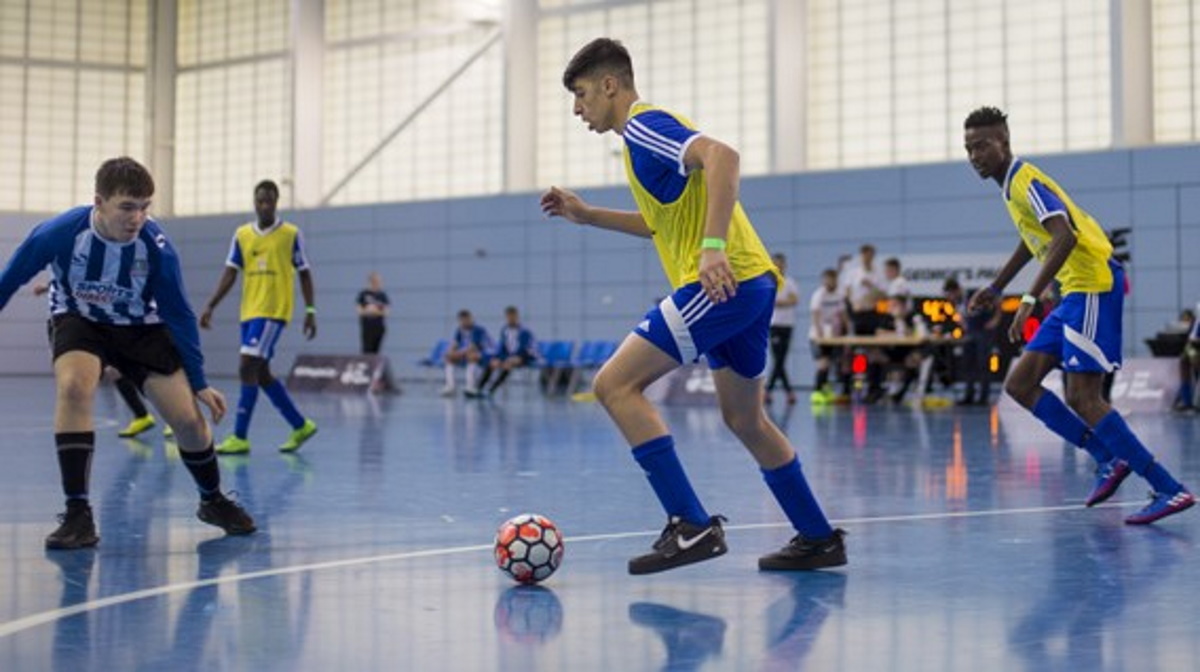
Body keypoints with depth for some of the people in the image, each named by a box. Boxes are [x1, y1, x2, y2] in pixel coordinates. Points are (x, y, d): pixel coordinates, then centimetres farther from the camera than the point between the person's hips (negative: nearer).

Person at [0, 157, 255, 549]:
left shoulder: (157, 248, -26)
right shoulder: (59, 233, -28)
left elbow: (179, 315, -13)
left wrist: (199, 384, -10)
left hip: (141, 327, 1)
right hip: (79, 321, -1)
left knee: (188, 418, -6)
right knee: (74, 387, -31)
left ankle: (213, 500, 24)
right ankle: (78, 514, -23)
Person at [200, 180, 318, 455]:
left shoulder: (291, 234, -2)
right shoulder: (242, 235, 9)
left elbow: (304, 274, 2)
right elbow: (230, 274, 8)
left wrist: (310, 311, -3)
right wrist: (210, 306, -1)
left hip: (273, 312, -6)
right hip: (249, 312, 6)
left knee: (248, 367, -15)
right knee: (261, 374, 10)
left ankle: (240, 437, -11)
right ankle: (301, 425, 24)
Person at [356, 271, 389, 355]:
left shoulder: (382, 295, 6)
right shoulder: (364, 294, -2)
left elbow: (385, 312, 3)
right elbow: (360, 311, -3)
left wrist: (378, 312, -16)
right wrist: (367, 311, -22)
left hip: (379, 327, 3)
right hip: (367, 327, -3)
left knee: (376, 350, 4)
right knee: (367, 350, -9)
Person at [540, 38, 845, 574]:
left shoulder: (643, 126, -6)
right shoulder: (649, 131, 24)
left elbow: (721, 155, -24)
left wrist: (713, 246, -32)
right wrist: (588, 216, 32)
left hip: (723, 281, -10)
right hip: (750, 283, 10)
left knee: (615, 385, -11)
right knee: (744, 419, 20)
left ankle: (691, 526, -15)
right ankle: (818, 539, 27)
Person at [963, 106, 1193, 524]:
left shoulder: (1027, 181, -14)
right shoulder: (1013, 186, 15)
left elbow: (1065, 238, -29)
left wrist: (1031, 299, -34)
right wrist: (996, 288, 36)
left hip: (1093, 287, -10)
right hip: (1076, 291, 10)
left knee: (1082, 398, -14)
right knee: (1019, 385, 7)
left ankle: (1170, 490, -12)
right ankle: (1110, 459, 10)